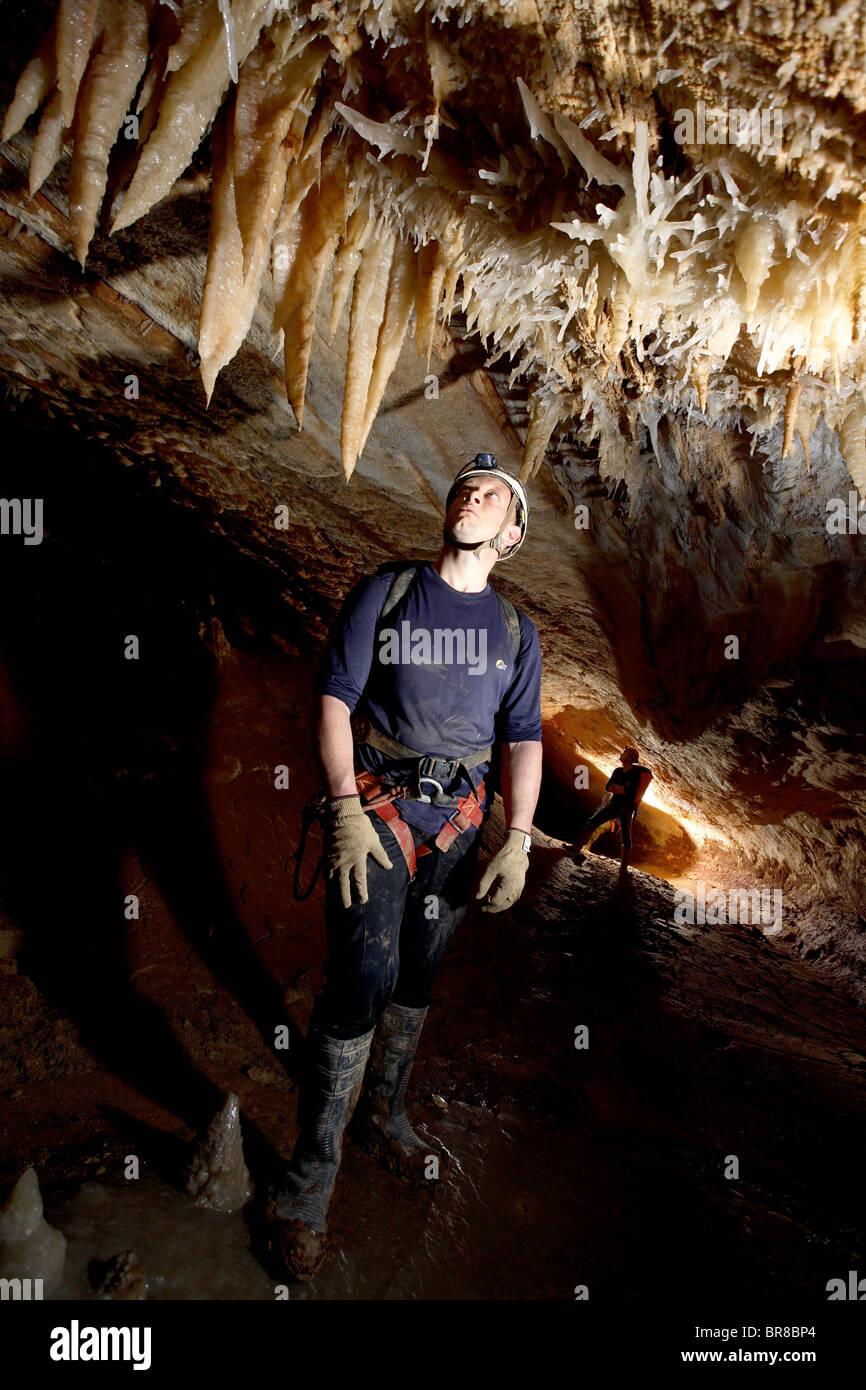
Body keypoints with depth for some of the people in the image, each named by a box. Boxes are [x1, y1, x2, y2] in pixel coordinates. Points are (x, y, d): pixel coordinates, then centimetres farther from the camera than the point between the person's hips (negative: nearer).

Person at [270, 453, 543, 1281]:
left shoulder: (515, 630, 10)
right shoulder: (385, 592, 2)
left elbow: (522, 739, 6)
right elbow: (334, 699, -4)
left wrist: (518, 841, -4)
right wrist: (346, 809, -14)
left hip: (459, 816, 4)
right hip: (376, 803, -3)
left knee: (417, 976, 13)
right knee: (362, 980, -10)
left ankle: (382, 1116, 35)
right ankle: (311, 1174, 5)